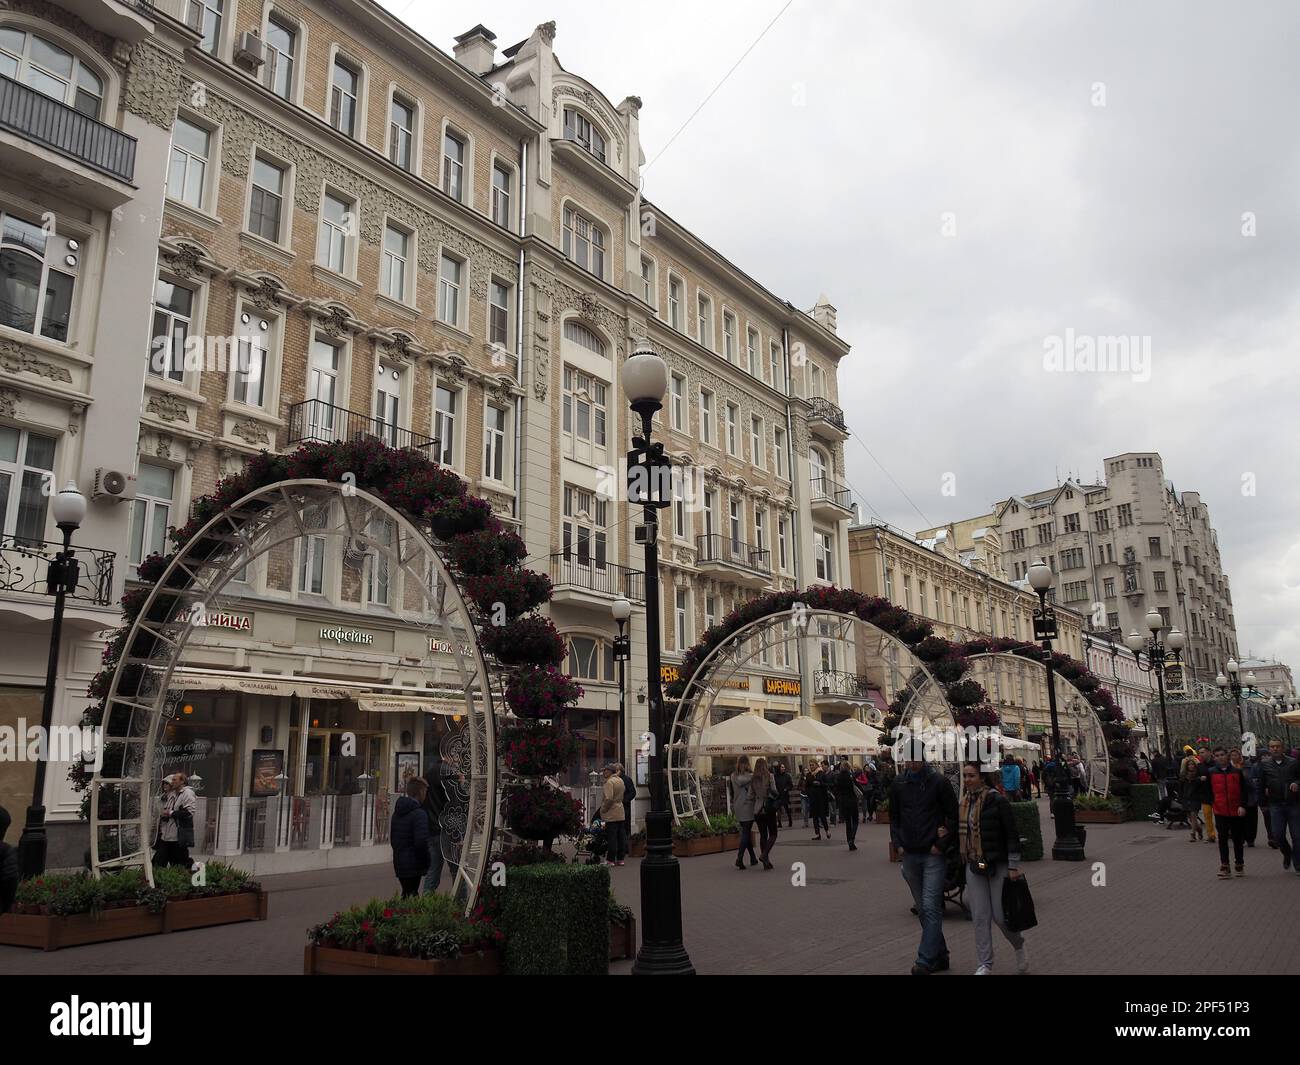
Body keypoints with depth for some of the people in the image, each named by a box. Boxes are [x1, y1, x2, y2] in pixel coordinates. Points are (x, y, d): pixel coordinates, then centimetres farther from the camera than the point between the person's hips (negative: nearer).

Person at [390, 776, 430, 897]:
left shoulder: (397, 812, 11)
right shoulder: (419, 814, -17)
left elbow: (391, 838, 19)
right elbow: (421, 842, -21)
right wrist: (426, 862, -9)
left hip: (398, 864, 8)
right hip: (414, 866, -8)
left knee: (405, 895, 19)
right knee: (411, 896, -3)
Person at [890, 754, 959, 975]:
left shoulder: (938, 782, -7)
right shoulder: (898, 783, 5)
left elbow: (954, 816, -4)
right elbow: (894, 816, 15)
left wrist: (942, 844, -9)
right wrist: (898, 843, 3)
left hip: (933, 855, -5)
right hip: (909, 855, 5)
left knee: (931, 907, -10)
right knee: (923, 909, 11)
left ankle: (925, 960, -9)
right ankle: (939, 955, 23)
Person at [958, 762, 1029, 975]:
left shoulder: (997, 800, -12)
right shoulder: (964, 803, 6)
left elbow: (1012, 834, -11)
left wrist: (1014, 866, -13)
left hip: (997, 865, -5)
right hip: (974, 866, 5)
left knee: (1000, 915, -2)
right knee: (980, 917, 3)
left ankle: (1019, 948, 28)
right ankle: (985, 964, 11)